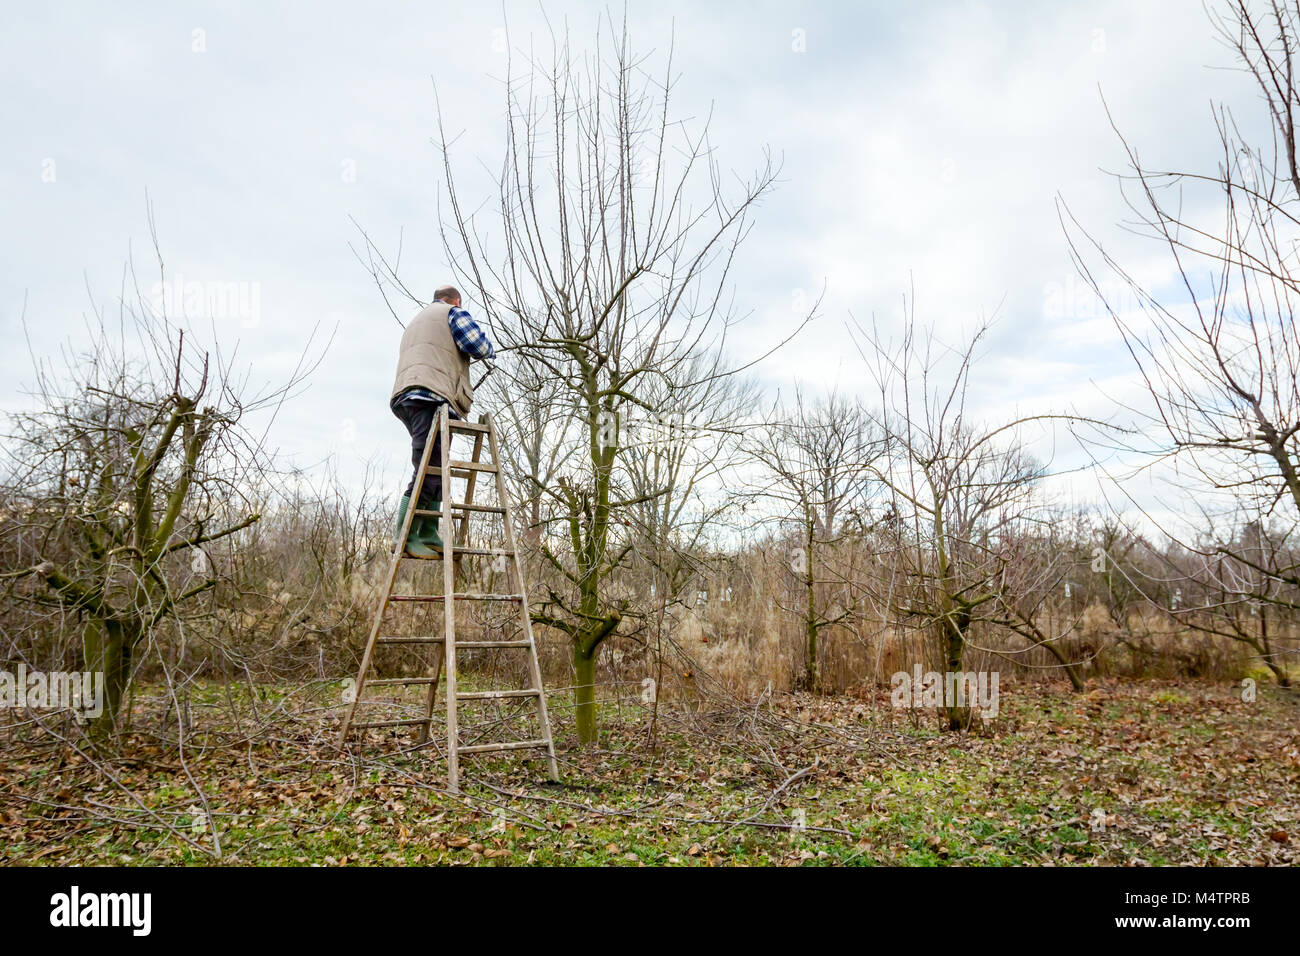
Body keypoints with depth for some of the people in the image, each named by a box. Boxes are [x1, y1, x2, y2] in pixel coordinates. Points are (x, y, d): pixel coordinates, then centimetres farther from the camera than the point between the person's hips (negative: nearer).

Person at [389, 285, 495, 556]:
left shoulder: (416, 321, 37)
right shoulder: (453, 313, 10)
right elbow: (478, 345, -3)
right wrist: (490, 351, 19)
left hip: (409, 396, 9)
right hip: (432, 396, -9)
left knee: (434, 470, 8)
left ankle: (428, 534, 0)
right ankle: (405, 535, -21)